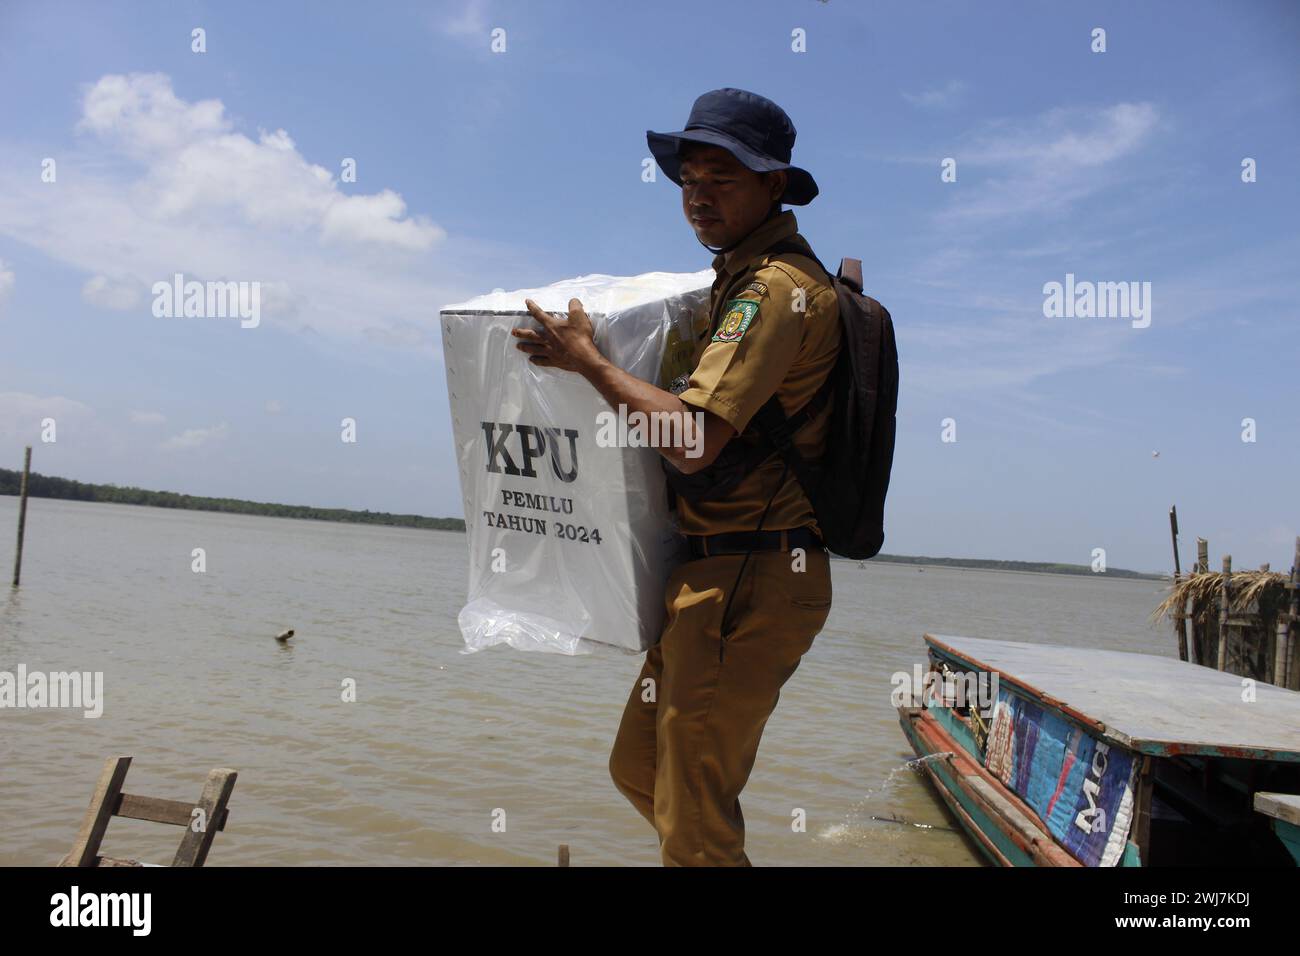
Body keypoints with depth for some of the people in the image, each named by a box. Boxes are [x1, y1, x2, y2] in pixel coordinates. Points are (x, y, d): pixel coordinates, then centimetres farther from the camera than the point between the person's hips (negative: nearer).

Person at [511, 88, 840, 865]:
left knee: (692, 820, 1)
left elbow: (694, 440, -25)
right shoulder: (749, 275, 17)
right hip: (718, 576, 11)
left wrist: (587, 360, -12)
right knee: (638, 768, 21)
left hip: (747, 584, -11)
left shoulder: (776, 286, -16)